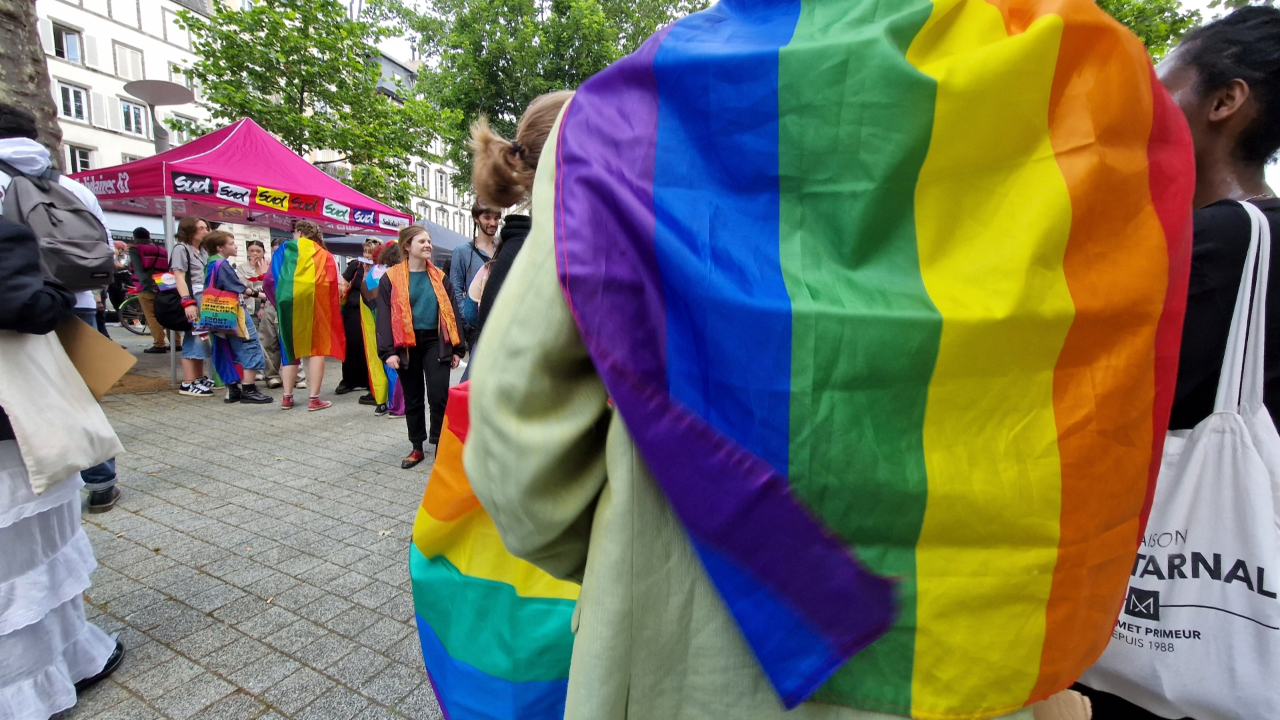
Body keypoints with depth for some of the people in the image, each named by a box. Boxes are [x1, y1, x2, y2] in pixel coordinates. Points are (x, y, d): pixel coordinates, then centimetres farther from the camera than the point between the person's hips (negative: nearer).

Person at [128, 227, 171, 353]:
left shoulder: (135, 250, 2)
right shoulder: (161, 250, 18)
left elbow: (138, 270, -12)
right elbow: (167, 269, 13)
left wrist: (146, 284, -19)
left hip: (147, 288, -5)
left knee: (152, 317, -4)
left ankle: (160, 345, -9)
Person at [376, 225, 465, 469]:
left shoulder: (439, 276, 8)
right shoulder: (391, 278, -1)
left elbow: (451, 312, 8)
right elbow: (384, 316, -4)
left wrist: (456, 348, 3)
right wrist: (388, 351, -13)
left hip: (435, 342, 1)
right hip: (407, 345, -1)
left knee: (438, 395, -6)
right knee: (413, 398, 10)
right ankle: (417, 447, 24)